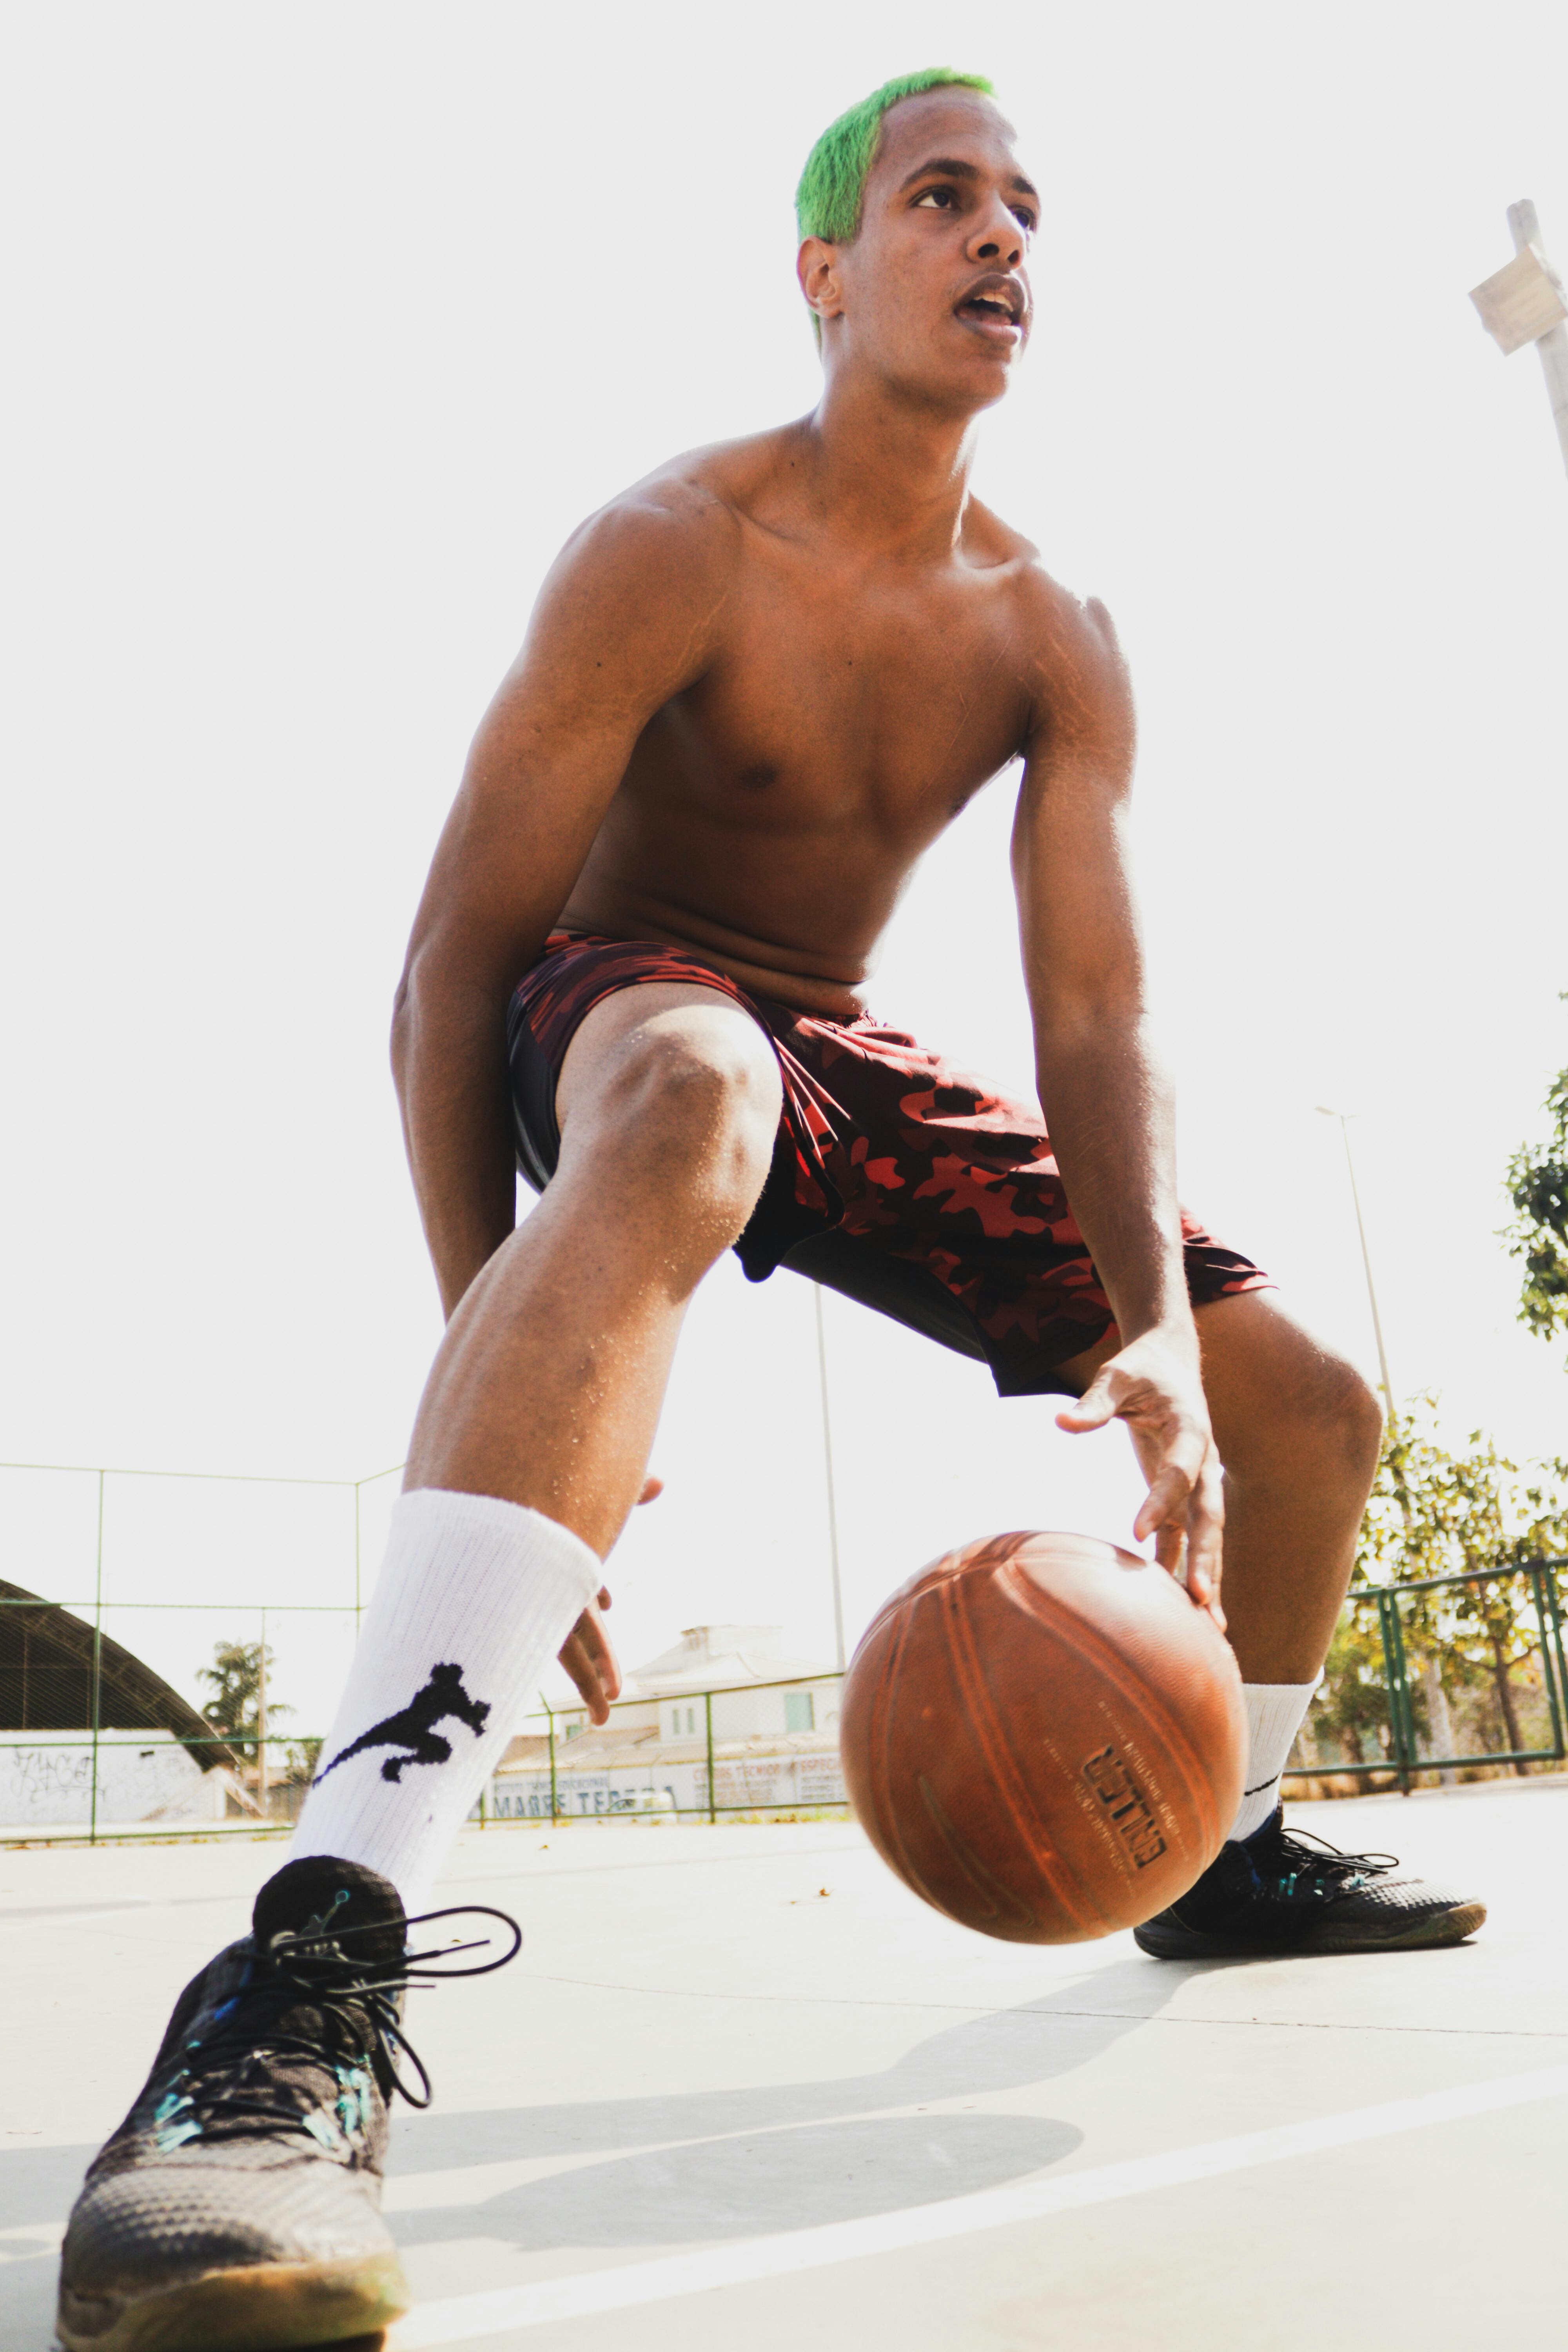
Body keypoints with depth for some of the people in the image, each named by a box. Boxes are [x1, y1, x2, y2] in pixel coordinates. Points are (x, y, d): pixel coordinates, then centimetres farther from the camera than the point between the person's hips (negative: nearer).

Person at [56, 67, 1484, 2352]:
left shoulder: (1056, 649, -1)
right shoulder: (672, 550, -17)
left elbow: (1094, 1018, -10)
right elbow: (451, 960, -22)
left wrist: (1162, 1337, -28)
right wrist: (505, 1367, -32)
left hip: (844, 1061, 6)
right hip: (615, 1007, -6)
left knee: (1306, 1406, 2)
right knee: (689, 1091, -46)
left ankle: (1225, 1853, 28)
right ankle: (319, 1957, -52)